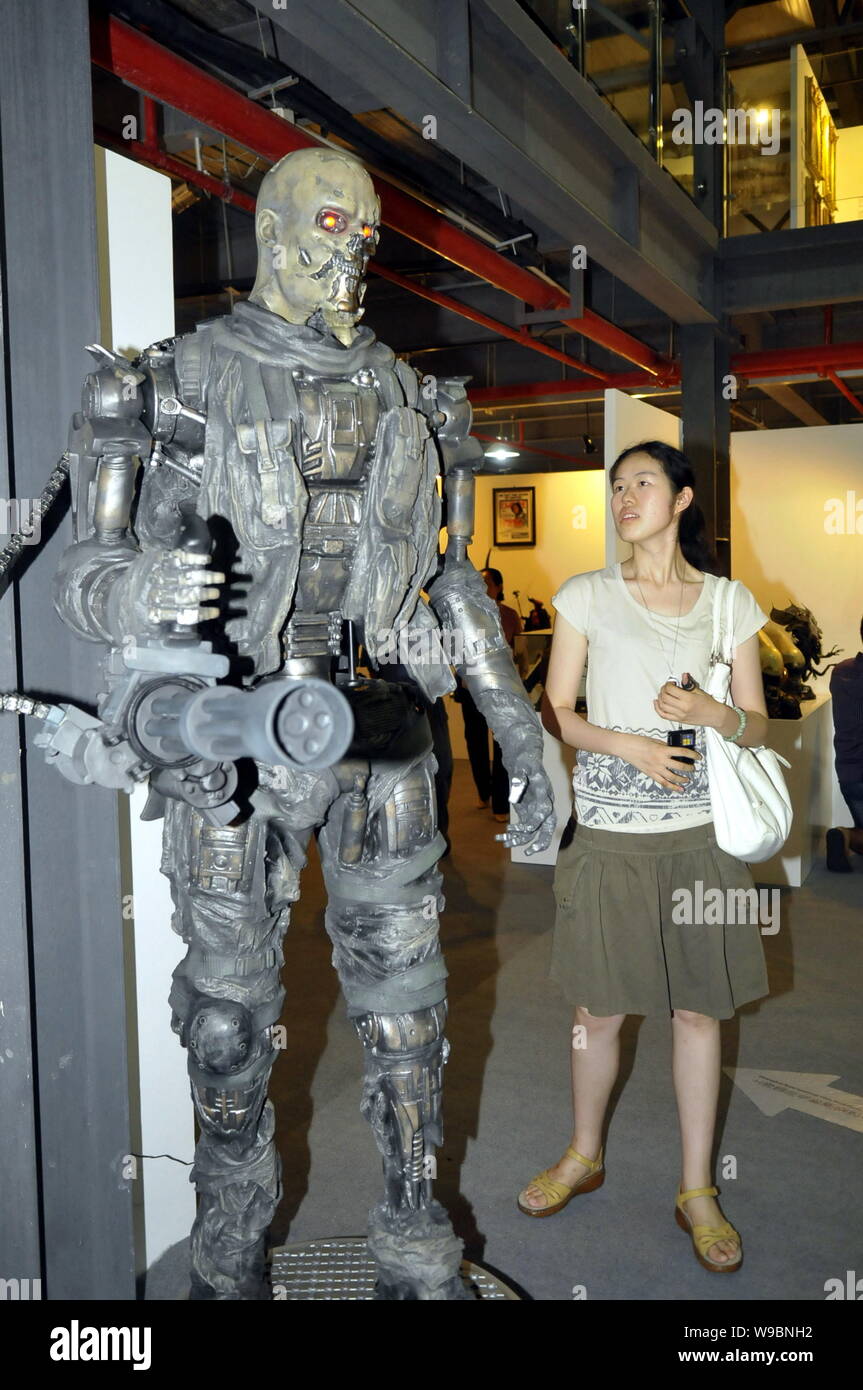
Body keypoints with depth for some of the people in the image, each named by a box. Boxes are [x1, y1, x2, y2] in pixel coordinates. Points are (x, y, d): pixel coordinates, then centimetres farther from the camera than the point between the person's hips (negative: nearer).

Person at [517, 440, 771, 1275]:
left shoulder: (731, 603, 5)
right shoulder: (586, 597, 2)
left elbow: (756, 727, 7)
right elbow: (555, 716, 1)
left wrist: (708, 711, -14)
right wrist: (629, 745, -15)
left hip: (700, 835, 1)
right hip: (610, 835, -1)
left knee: (699, 1011, 9)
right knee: (600, 1011, 10)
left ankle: (697, 1190, 27)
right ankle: (585, 1156, 35)